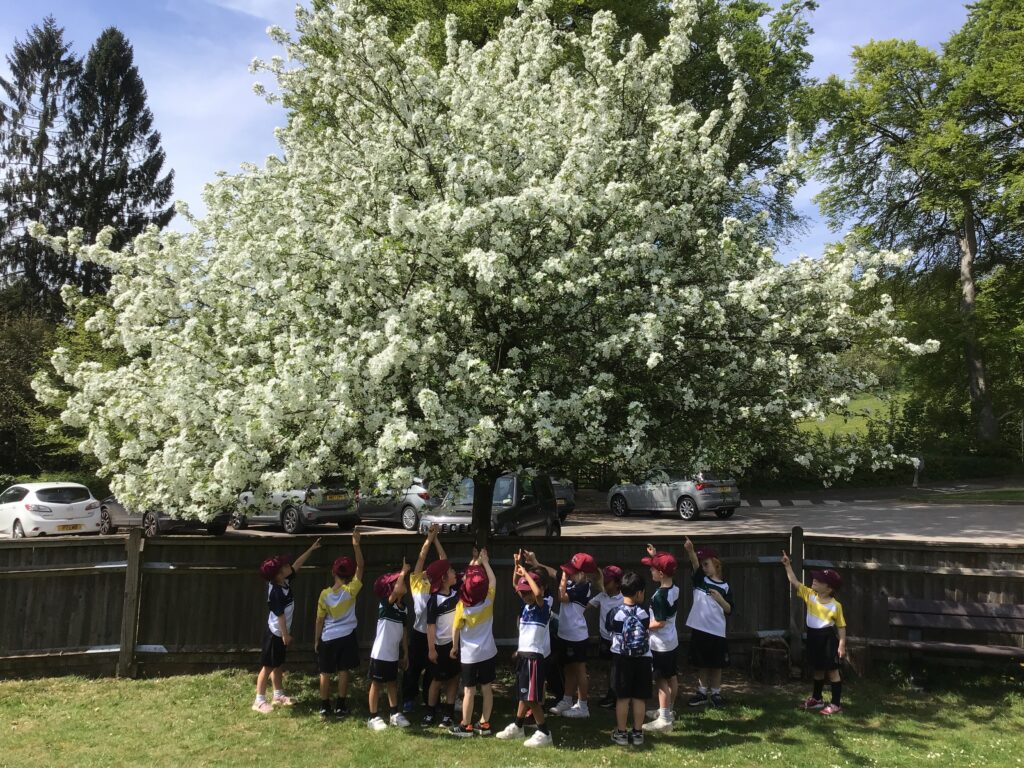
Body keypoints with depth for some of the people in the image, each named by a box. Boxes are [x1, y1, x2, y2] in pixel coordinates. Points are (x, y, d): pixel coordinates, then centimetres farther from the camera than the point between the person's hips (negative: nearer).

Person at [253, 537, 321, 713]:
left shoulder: (285, 581, -2)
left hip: (281, 633, 9)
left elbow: (297, 564, 9)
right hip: (275, 633, -9)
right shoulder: (276, 592, -26)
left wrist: (311, 549, 10)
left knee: (278, 665, 18)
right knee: (268, 666, 0)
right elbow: (280, 615, -23)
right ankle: (259, 700, 9)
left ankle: (278, 695, 30)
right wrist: (286, 635, -18)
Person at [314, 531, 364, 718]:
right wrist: (356, 545, -18)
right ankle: (340, 706, 12)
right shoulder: (351, 591, -13)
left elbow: (320, 620, -3)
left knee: (325, 673, 10)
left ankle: (324, 707, 15)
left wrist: (316, 640, 9)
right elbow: (360, 567, -12)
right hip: (347, 637, 0)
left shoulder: (325, 594, -10)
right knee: (344, 672, 8)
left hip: (328, 638, 0)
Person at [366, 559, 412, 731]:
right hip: (381, 653, -7)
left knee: (392, 683, 16)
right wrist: (403, 572, -26)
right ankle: (373, 717, 14)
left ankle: (395, 714, 27)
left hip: (394, 653, 7)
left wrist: (405, 653, 13)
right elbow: (397, 590, -38)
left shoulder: (403, 607, 4)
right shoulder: (385, 604, -17)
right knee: (377, 684, 5)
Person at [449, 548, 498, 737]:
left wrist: (455, 647, 10)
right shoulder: (488, 601, -9)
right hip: (488, 652, 4)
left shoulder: (462, 607, -17)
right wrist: (484, 562, 13)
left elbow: (456, 629, -6)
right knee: (487, 689, 11)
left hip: (470, 654, -4)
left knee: (469, 690, 4)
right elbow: (492, 580, 7)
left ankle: (466, 726, 14)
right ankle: (484, 724, 19)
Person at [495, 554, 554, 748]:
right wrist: (518, 565, -3)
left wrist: (526, 573, -27)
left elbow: (538, 593, -37)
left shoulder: (544, 605, -15)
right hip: (523, 653, 9)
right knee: (523, 693, 20)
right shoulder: (526, 604, 7)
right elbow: (516, 585, 13)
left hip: (534, 655, -9)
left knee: (532, 697, -5)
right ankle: (518, 727, 32)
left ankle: (544, 733, 4)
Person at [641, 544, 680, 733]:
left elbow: (659, 623, -25)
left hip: (661, 645, -9)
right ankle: (668, 710, 33)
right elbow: (664, 567, 21)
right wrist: (655, 555, 19)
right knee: (672, 677, 18)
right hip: (672, 641, 9)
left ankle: (664, 720, 1)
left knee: (661, 680, -2)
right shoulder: (675, 589, -1)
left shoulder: (659, 596, -27)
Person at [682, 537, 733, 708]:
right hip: (699, 629, 2)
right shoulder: (700, 579, 3)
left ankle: (715, 694, 21)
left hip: (717, 631, -1)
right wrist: (690, 550, -38)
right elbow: (695, 564, -18)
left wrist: (720, 600, -18)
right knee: (701, 664, 10)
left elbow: (729, 611, 1)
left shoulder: (725, 586, 1)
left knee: (716, 664, 7)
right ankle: (702, 693, 23)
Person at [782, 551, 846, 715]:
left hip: (828, 639, -6)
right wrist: (788, 565, -7)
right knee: (818, 670, 20)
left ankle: (836, 704, 10)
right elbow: (794, 581, -1)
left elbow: (841, 626, -9)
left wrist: (841, 645, -13)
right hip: (813, 637, 6)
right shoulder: (809, 595, -1)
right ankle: (816, 699, 33)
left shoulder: (835, 605, -13)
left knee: (832, 671, 3)